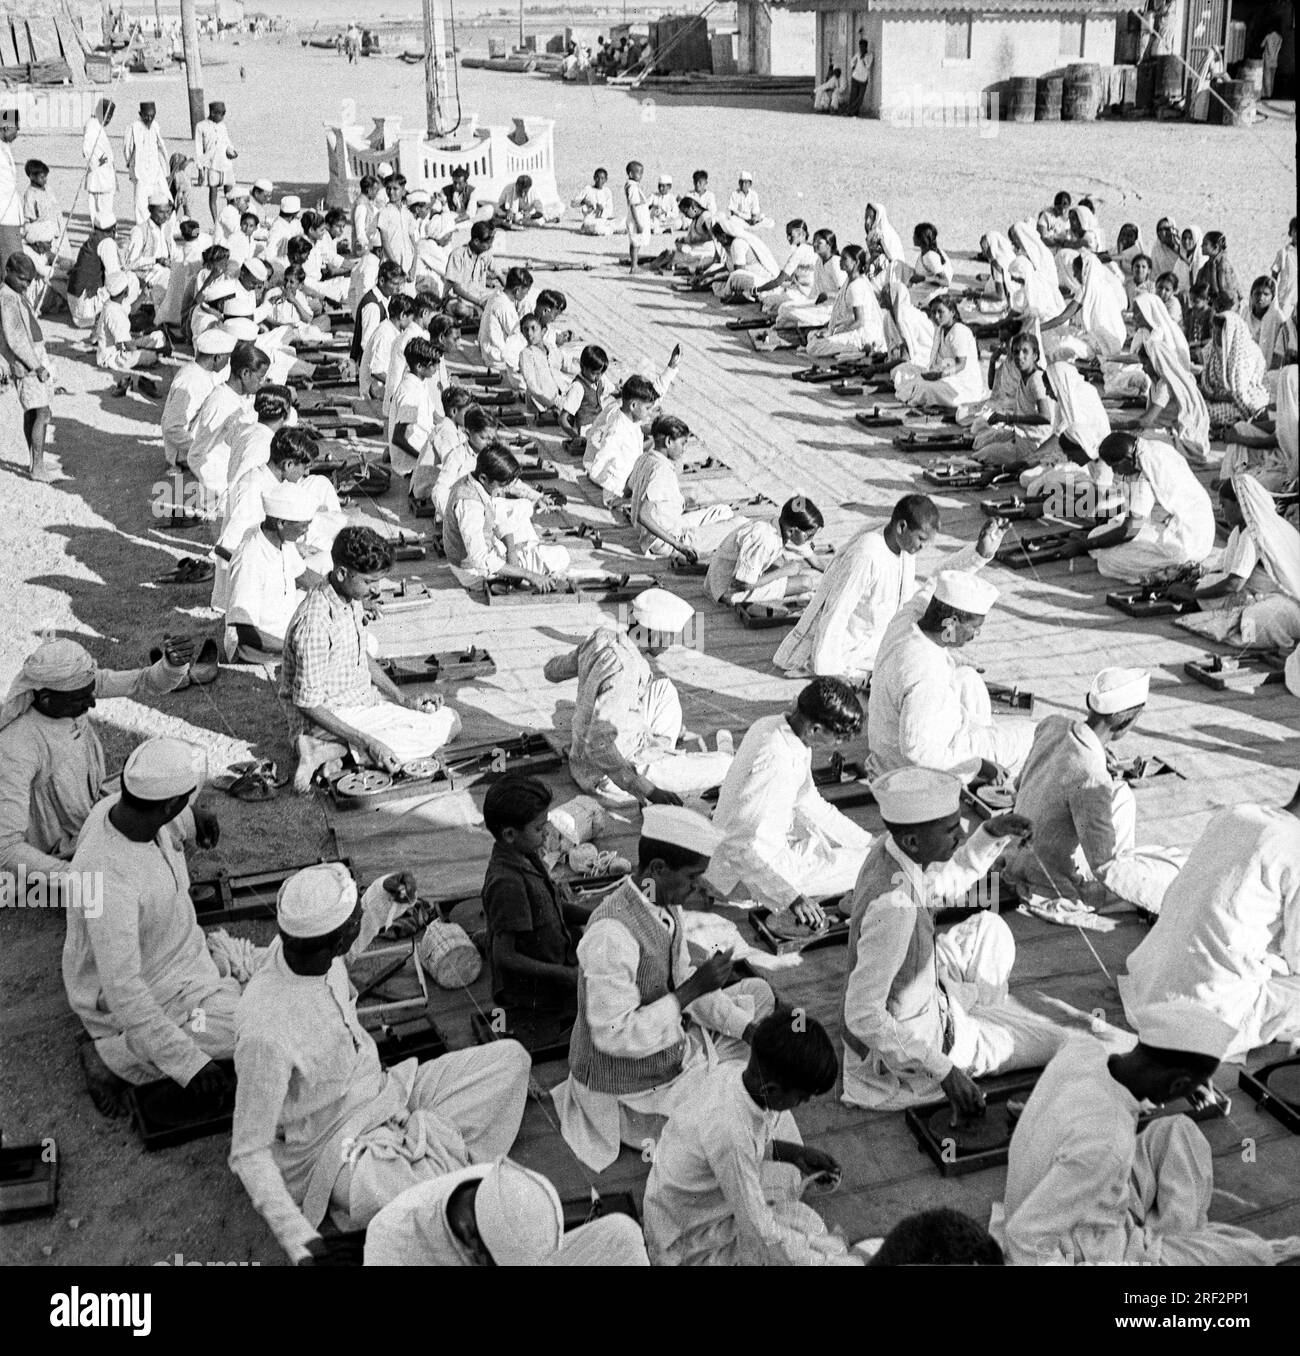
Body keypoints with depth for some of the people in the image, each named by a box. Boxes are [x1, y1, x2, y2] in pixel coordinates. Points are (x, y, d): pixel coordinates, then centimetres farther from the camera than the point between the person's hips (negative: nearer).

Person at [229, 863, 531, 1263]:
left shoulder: (304, 944, -10)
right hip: (338, 1150, -8)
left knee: (510, 1058, 1)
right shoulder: (264, 1035, -32)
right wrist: (300, 1242, -31)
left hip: (388, 1095, 8)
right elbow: (247, 1154, -24)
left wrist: (383, 892, 10)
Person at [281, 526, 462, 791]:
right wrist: (368, 743, -26)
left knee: (450, 720, 8)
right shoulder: (315, 624, -28)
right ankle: (326, 749, -14)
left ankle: (339, 749, -3)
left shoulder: (353, 599, 0)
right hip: (335, 716, -9)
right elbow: (308, 705, -24)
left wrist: (402, 699, 6)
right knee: (437, 732, -15)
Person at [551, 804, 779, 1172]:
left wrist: (749, 1030, -2)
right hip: (628, 1085, -9)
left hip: (672, 1043, 9)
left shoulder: (666, 904, -4)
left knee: (758, 993, 12)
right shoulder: (612, 935, -33)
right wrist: (692, 989, -29)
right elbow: (614, 1036, -31)